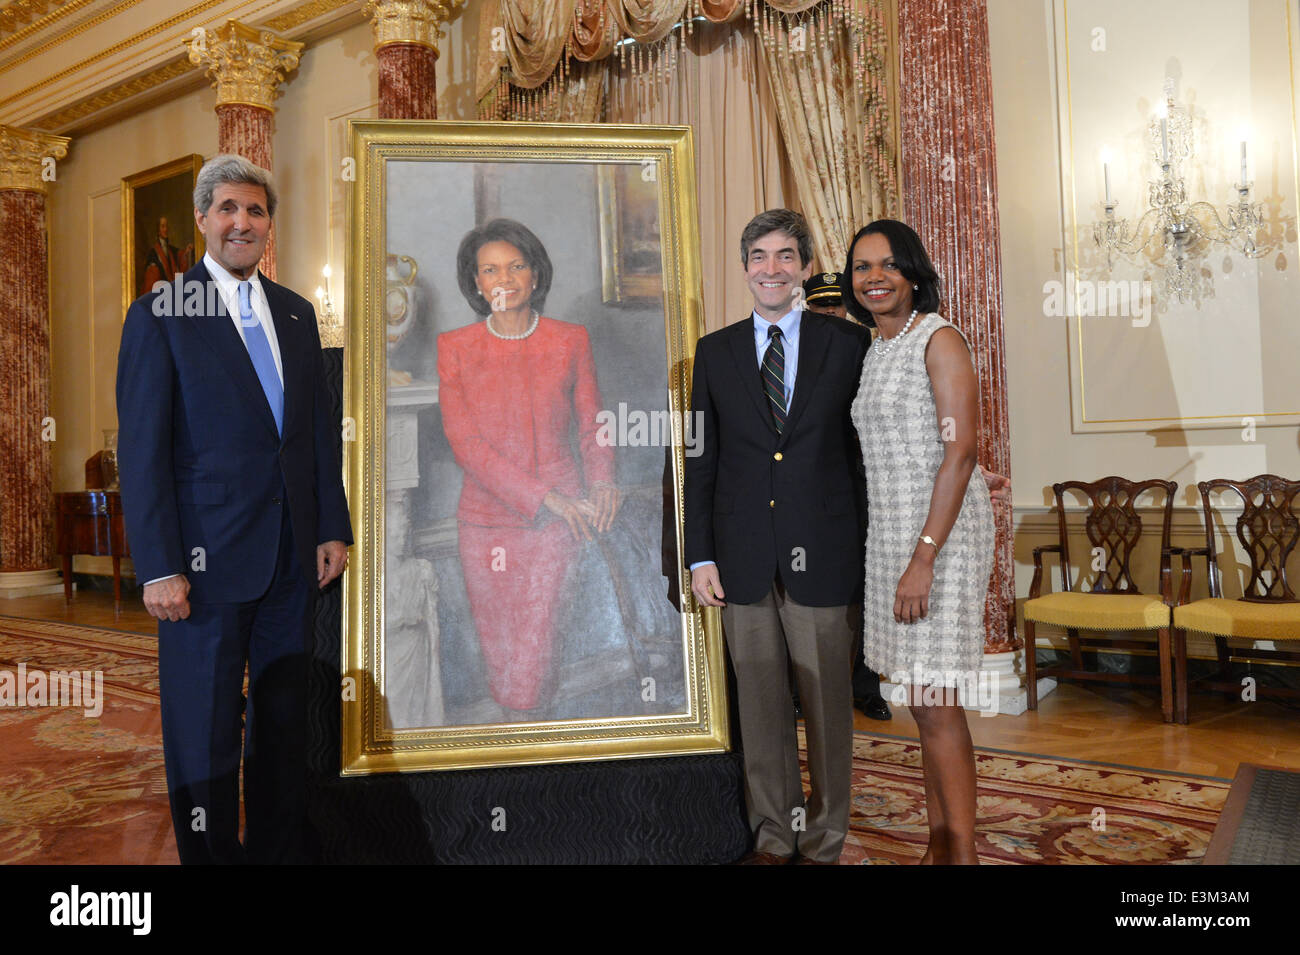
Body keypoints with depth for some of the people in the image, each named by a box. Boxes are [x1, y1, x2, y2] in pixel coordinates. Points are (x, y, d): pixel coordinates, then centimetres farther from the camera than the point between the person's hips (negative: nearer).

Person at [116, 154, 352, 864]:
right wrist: (159, 568, -13)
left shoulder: (296, 314, 12)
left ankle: (277, 849, 29)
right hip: (209, 558, -5)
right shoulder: (159, 315, -4)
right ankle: (209, 853, 23)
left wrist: (333, 529, 7)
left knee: (284, 718, 14)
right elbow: (142, 451, -8)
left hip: (292, 557, 5)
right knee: (204, 727, 6)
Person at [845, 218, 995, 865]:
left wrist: (924, 556, -22)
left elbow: (960, 452, -17)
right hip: (889, 532, 8)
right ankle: (938, 845, 22)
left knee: (936, 706, -5)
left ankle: (962, 853, 7)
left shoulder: (940, 341, -9)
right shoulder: (874, 353, 15)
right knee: (924, 702, 12)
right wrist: (894, 552, 13)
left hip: (941, 533, -8)